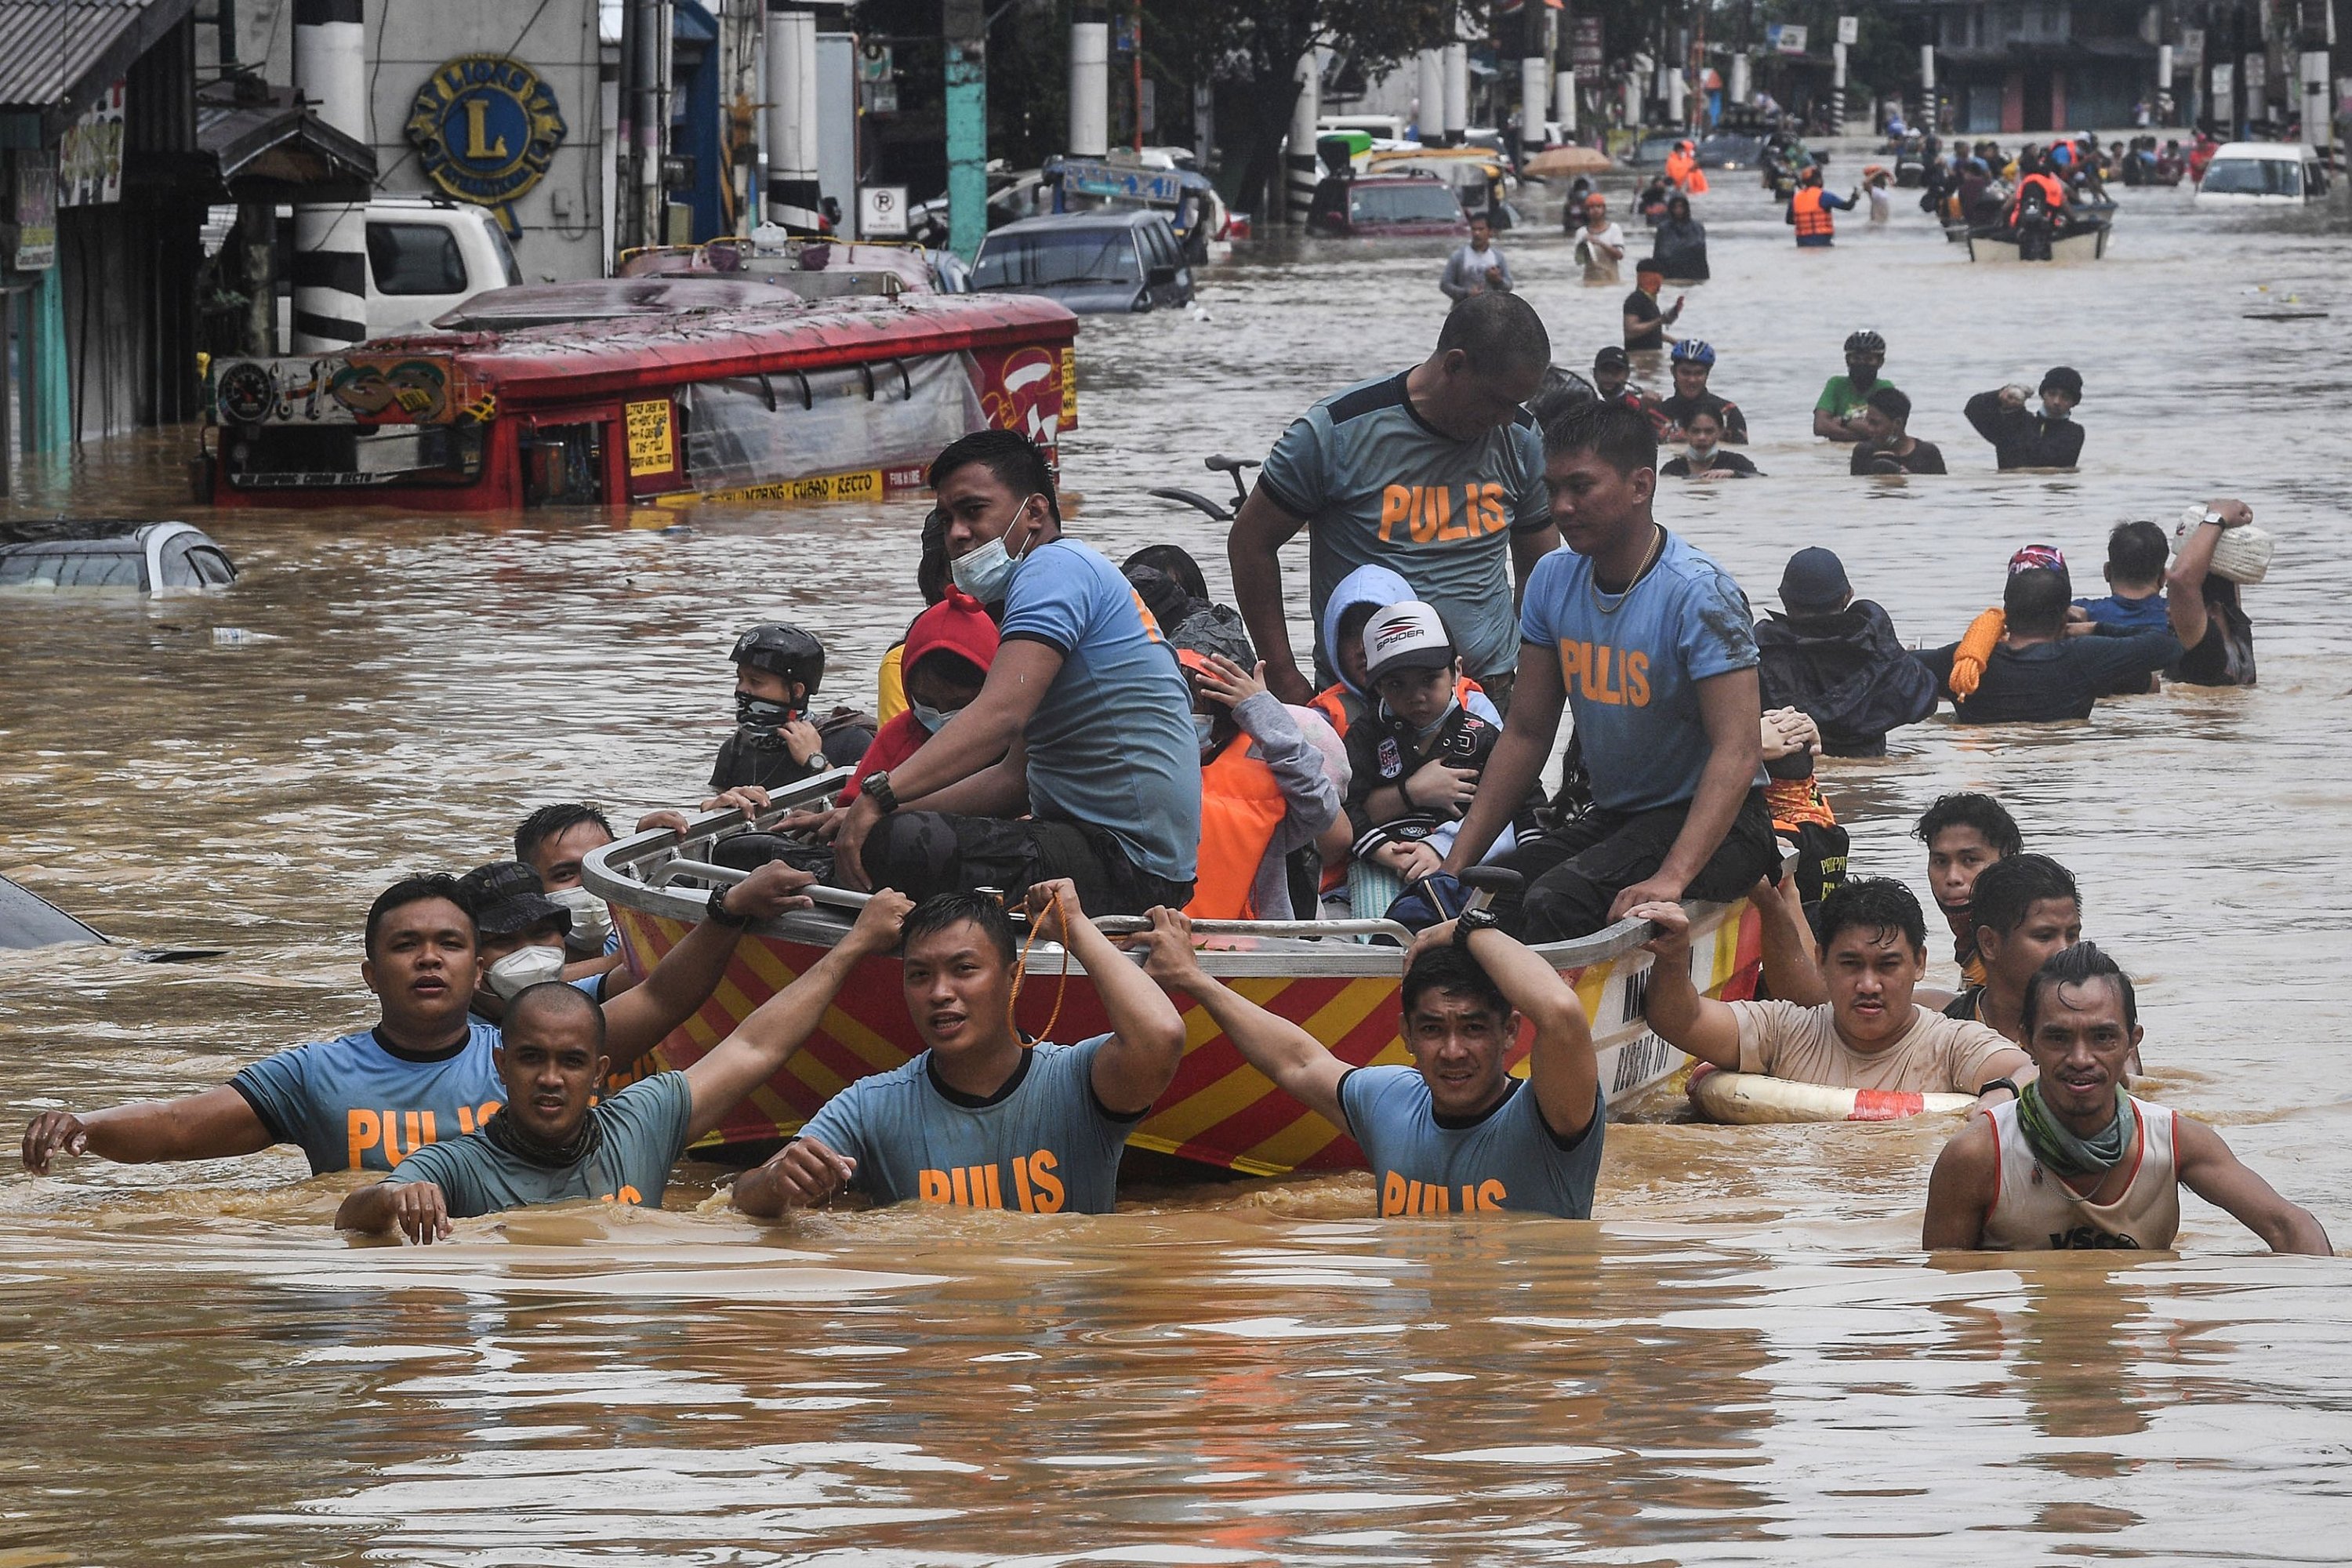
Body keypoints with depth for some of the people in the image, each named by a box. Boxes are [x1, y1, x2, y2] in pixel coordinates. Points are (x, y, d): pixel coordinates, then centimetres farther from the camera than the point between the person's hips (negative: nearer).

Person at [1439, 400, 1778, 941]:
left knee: (1556, 902, -31)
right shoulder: (1553, 581, 4)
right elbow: (1527, 733, 10)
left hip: (1707, 822, -7)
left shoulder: (1698, 592, -17)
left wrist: (1672, 878, -35)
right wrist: (1458, 862, 1)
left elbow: (1738, 753, -24)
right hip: (1611, 817, 7)